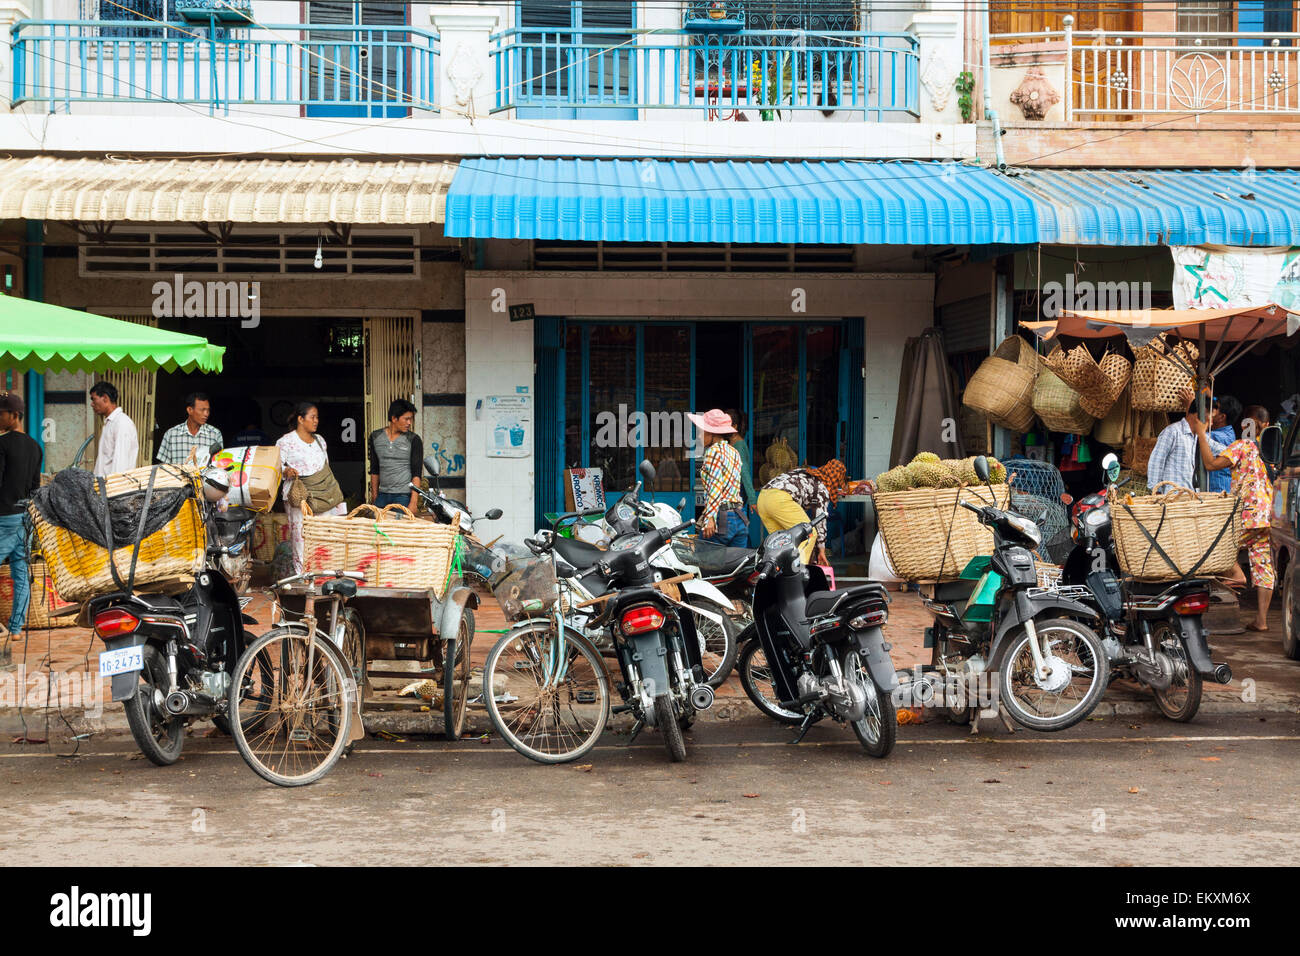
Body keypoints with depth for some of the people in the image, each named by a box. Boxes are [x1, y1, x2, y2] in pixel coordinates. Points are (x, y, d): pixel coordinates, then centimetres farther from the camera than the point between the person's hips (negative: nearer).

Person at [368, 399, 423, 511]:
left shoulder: (414, 440, -2)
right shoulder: (376, 437, 9)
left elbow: (416, 473, -7)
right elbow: (374, 470, 16)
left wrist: (413, 502, -15)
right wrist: (374, 496, 13)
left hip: (404, 496, -3)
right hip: (382, 496, 4)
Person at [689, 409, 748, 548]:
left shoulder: (713, 451, -7)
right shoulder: (734, 452, 17)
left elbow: (716, 486, -17)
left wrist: (710, 518, -23)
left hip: (720, 517, -8)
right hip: (740, 519, 8)